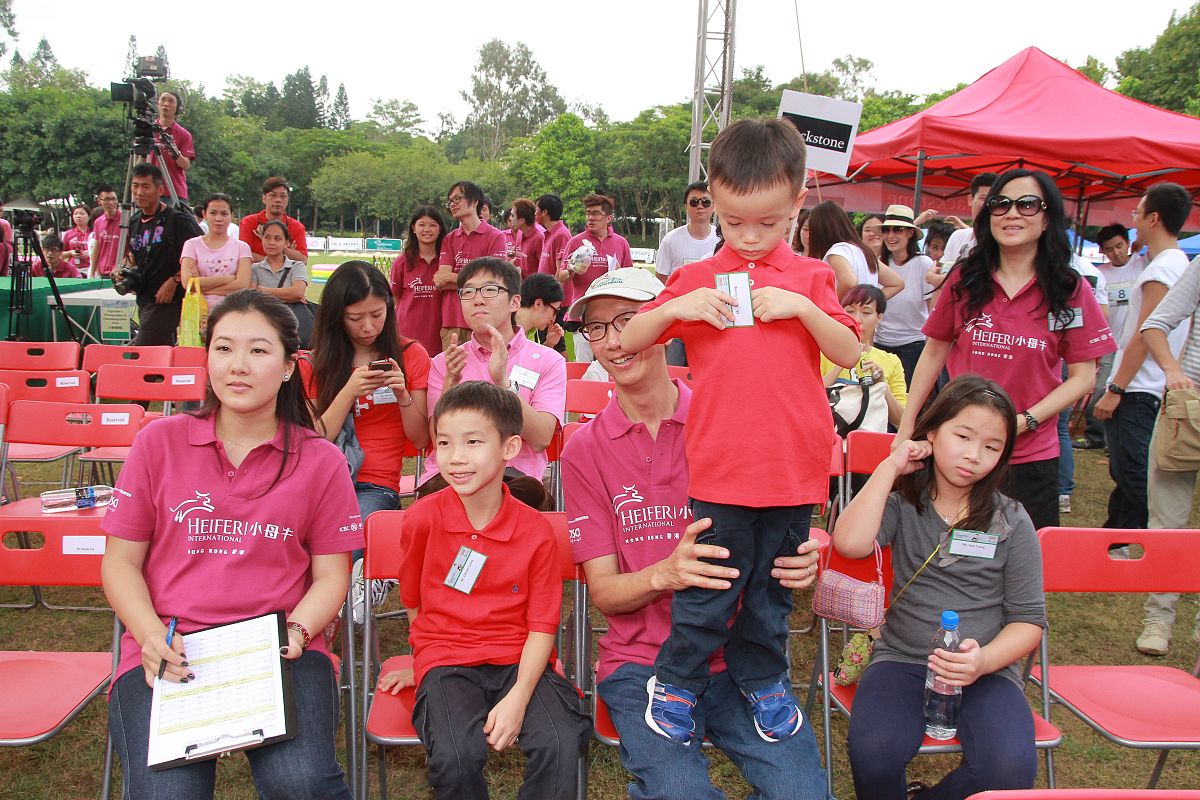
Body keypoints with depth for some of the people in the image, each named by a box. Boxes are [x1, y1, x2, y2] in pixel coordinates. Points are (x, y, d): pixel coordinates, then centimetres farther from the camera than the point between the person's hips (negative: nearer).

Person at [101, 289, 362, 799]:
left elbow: (331, 575, 7)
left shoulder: (322, 462, 7)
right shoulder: (159, 442, 8)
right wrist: (151, 638, -7)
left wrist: (295, 632, -13)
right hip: (169, 654, 1)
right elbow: (121, 561, 9)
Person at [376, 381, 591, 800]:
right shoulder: (422, 518, -5)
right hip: (446, 662, 0)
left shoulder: (536, 532, -6)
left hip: (519, 660, 0)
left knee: (561, 744, -26)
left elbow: (542, 626, -6)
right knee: (455, 755, -29)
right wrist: (428, 661, 13)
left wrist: (518, 699, -18)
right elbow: (413, 600, 9)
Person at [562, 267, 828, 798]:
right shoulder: (584, 450, 2)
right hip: (641, 662, -1)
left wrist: (801, 562, -18)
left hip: (738, 655, 2)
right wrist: (666, 572, -24)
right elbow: (603, 592, -2)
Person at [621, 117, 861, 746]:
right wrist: (676, 307, -14)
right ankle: (676, 679, 27)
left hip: (793, 468, 1)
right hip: (720, 466, -1)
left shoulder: (810, 278, 3)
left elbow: (849, 353, -4)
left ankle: (762, 677, 37)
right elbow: (627, 341, 3)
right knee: (710, 588, 6)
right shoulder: (696, 279, 2)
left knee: (772, 587, 17)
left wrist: (802, 307, -18)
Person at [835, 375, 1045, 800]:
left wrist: (984, 660, -16)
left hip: (987, 668, 1)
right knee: (873, 752, -29)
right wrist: (890, 467, -11)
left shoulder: (1011, 521, 4)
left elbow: (1029, 620, 5)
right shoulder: (902, 502, 3)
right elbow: (850, 543, -18)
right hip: (902, 658, -1)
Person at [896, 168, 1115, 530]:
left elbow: (1082, 377, -1)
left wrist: (1025, 421, -14)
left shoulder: (1071, 290, -1)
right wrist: (907, 425, 6)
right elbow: (933, 353, 10)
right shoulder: (964, 280, 4)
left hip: (1031, 457, -1)